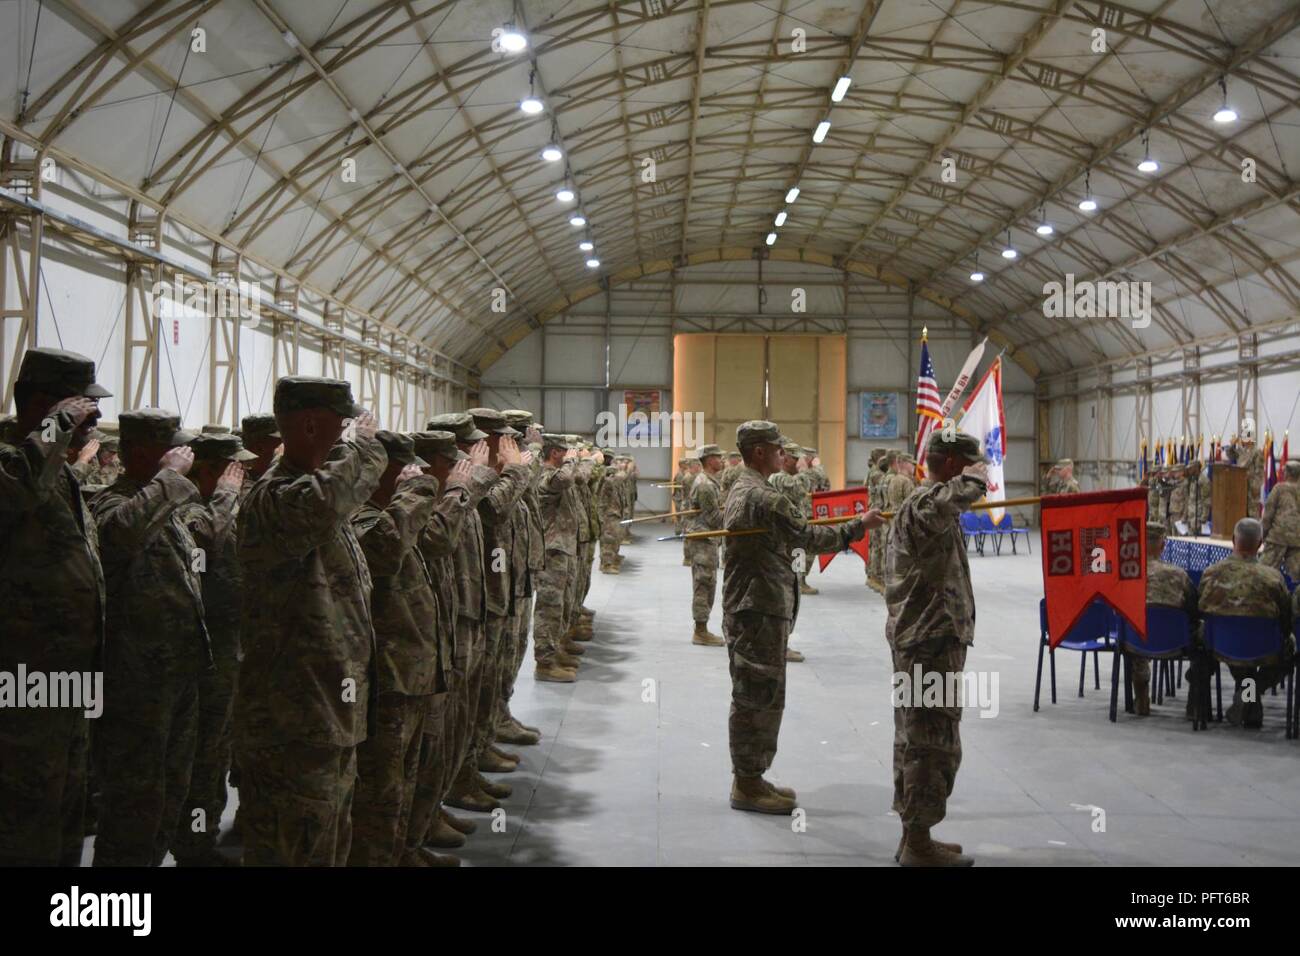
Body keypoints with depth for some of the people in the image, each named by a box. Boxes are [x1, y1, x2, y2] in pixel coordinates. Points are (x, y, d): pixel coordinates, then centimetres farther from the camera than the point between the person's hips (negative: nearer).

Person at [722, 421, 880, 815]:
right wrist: (859, 525, -9)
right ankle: (748, 786, 5)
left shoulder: (740, 491, 14)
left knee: (754, 698, 16)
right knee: (759, 698, -3)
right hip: (760, 612, -11)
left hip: (747, 608, 11)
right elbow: (811, 539, -18)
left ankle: (750, 778, 24)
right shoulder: (765, 499, -20)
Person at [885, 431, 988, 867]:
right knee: (935, 744, -4)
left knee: (915, 741, 15)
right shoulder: (924, 504, -17)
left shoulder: (918, 503, 17)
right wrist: (976, 475, -22)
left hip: (917, 639, 11)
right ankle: (919, 844, 5)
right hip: (933, 641, -11)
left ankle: (914, 838, 24)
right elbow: (953, 497, -42)